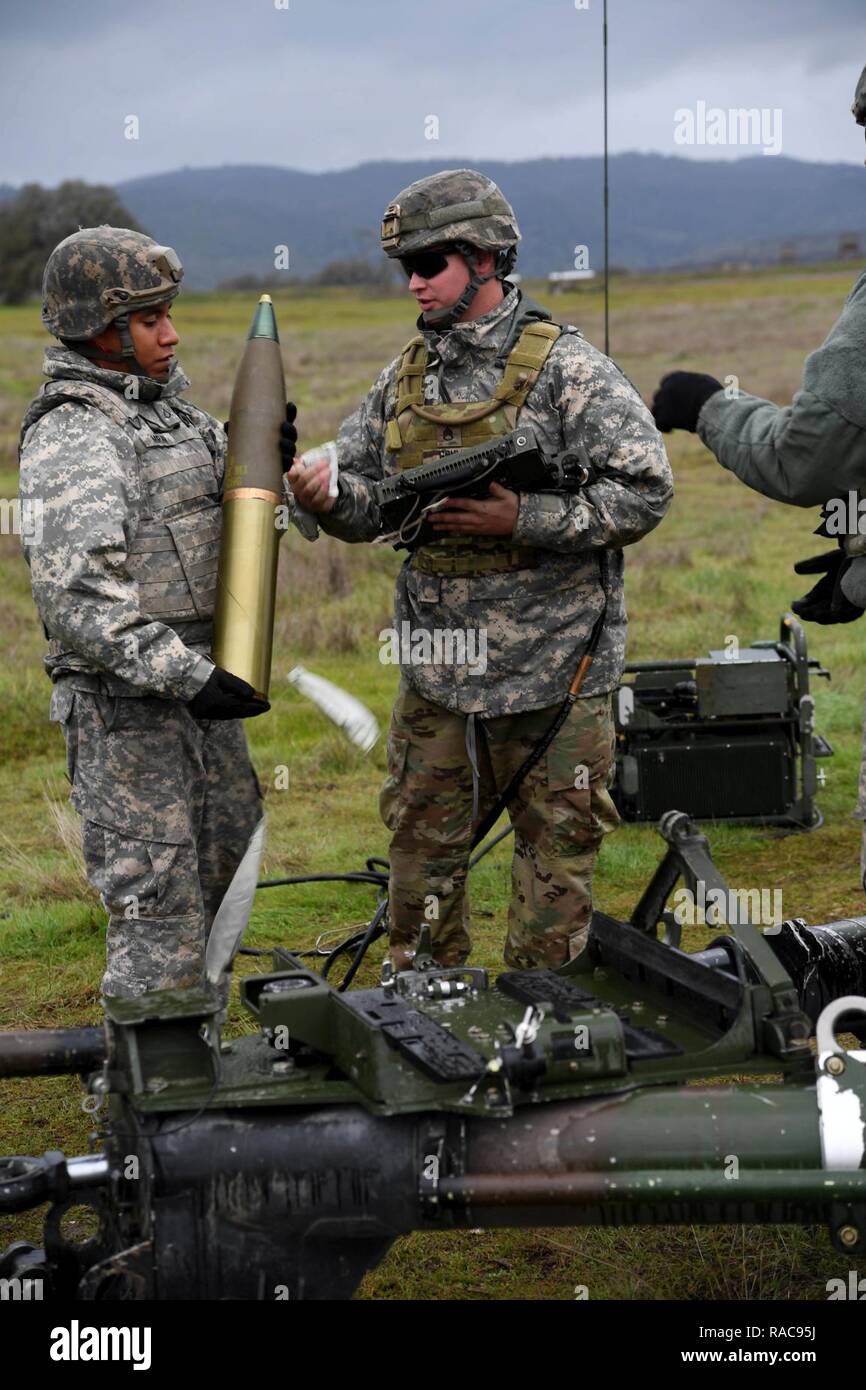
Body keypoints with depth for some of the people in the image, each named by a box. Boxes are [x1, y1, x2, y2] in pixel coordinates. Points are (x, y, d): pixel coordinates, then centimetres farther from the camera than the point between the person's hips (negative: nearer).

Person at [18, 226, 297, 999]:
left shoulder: (164, 404, 11)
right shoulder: (70, 438, -18)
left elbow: (218, 518, 22)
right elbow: (75, 597, -26)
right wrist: (187, 678, -27)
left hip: (195, 677, 9)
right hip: (125, 703, -9)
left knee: (224, 862, 19)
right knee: (156, 904, -5)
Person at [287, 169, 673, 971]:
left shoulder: (565, 368, -10)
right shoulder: (406, 377, 9)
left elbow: (645, 492, -15)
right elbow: (371, 506, 11)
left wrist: (522, 519, -23)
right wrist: (329, 496, -12)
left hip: (550, 666, -6)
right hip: (436, 665, 6)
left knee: (555, 847, 6)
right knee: (422, 843, 14)